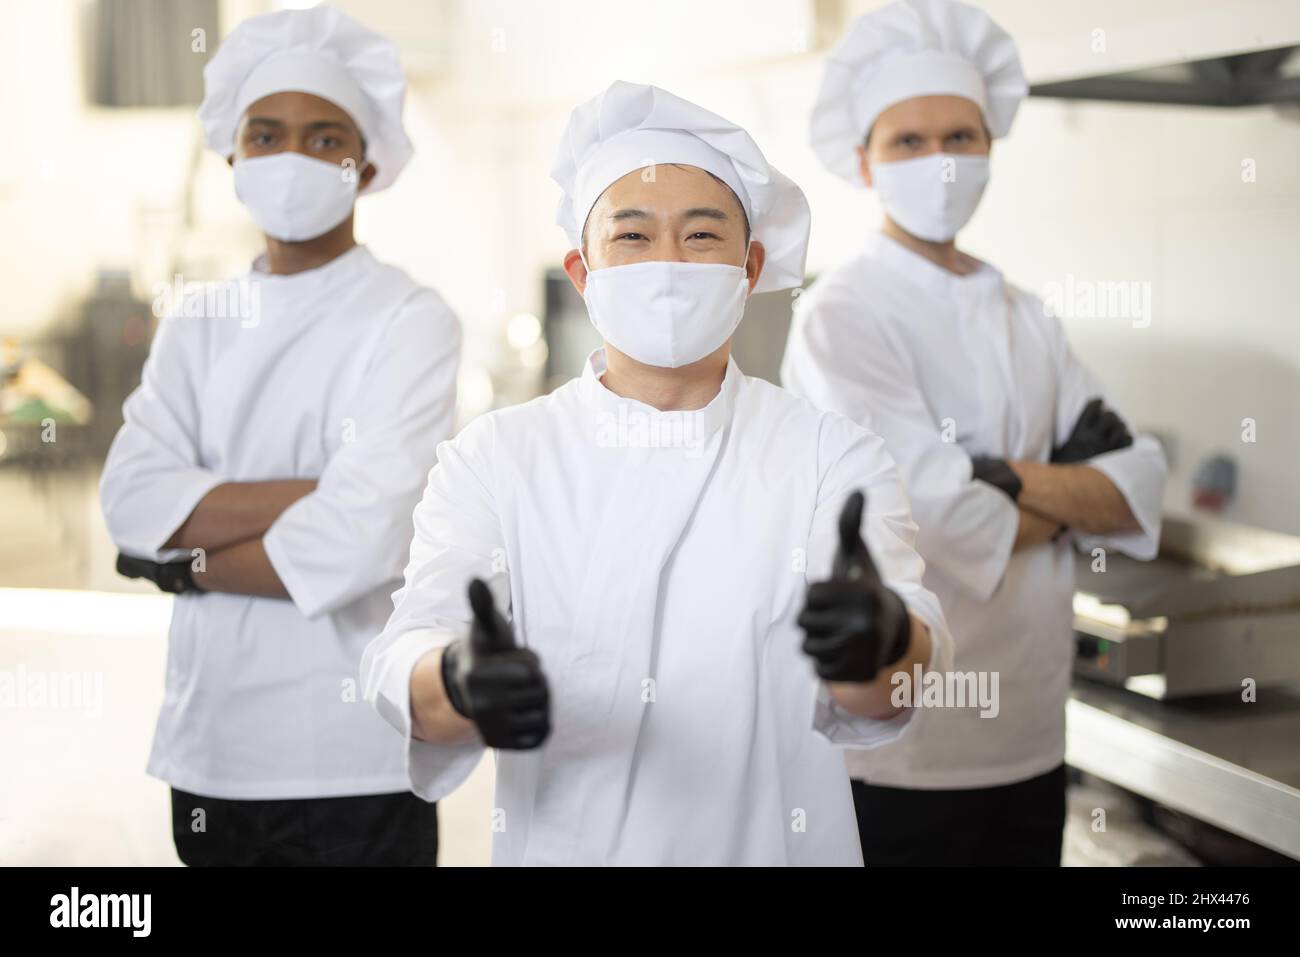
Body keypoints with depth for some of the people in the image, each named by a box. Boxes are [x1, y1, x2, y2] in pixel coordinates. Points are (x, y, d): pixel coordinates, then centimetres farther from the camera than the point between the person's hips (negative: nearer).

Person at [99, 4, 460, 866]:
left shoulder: (409, 322, -7)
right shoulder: (197, 324, 9)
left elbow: (360, 543, -19)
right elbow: (132, 499, -6)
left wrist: (187, 563, -6)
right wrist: (316, 494, -17)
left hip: (351, 763, -4)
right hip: (209, 747, 5)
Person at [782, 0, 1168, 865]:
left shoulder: (1026, 319, 10)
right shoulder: (842, 316, -11)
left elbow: (1142, 493, 2)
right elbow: (946, 525, -21)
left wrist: (1016, 481, -15)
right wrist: (1073, 495, -4)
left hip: (1033, 734, 6)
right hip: (901, 752, -6)